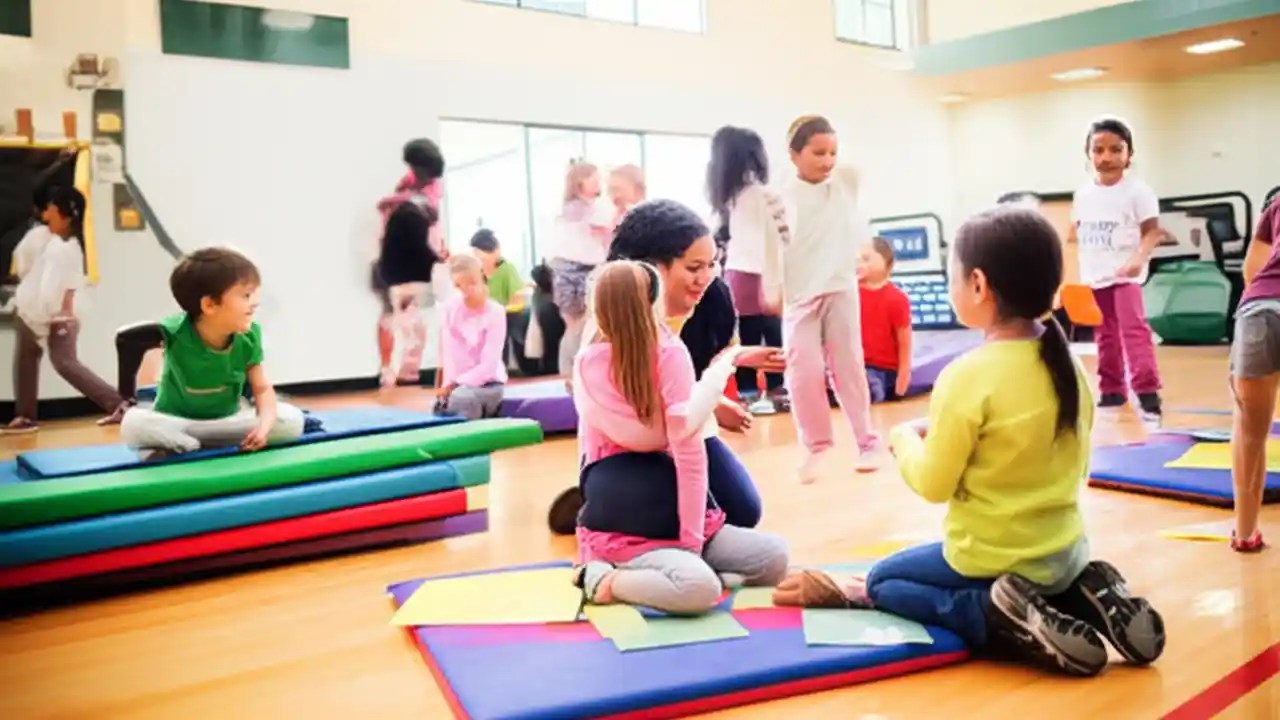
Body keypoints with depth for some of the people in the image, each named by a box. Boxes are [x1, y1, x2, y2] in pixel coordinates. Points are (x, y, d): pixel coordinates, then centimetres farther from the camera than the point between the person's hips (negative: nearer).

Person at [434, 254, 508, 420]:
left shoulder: (495, 312, -12)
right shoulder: (451, 308, -1)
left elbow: (488, 364, -15)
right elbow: (449, 353, -3)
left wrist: (455, 384, -19)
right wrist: (449, 384, -16)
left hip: (488, 383, -4)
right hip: (458, 384, 4)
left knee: (460, 398, -32)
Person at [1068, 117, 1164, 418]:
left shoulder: (1137, 190, -8)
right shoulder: (1083, 193, 7)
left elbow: (1152, 231, -9)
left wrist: (1139, 259, -26)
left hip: (1124, 275, -6)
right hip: (1093, 277, 6)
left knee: (1133, 330, -16)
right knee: (1106, 336, 15)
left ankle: (1148, 392, -15)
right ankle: (1112, 390, 25)